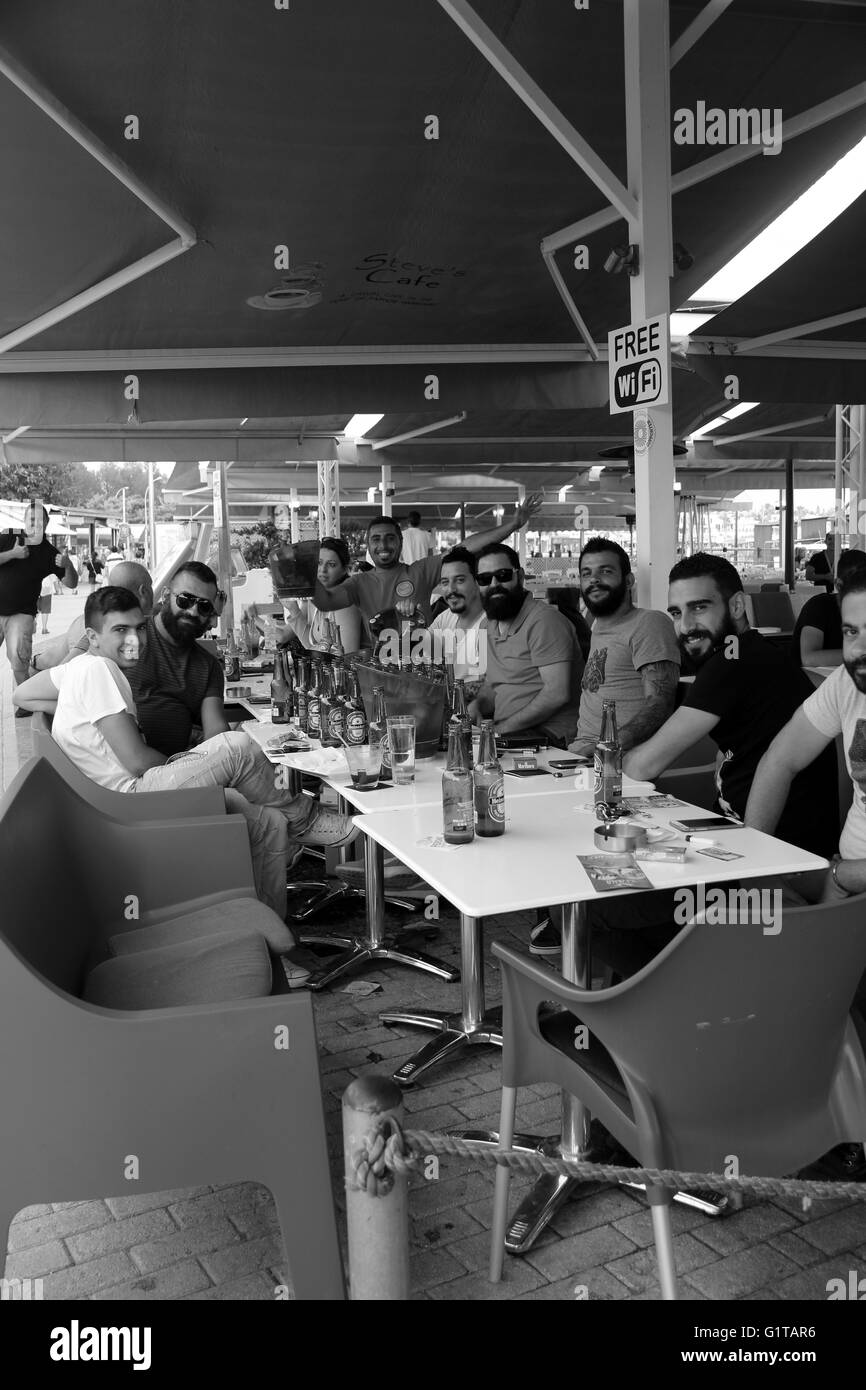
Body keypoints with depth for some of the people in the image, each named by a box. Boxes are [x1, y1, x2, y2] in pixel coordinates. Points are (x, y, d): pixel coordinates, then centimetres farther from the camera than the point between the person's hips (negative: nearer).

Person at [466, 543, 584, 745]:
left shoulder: (544, 621, -12)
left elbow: (557, 693, -20)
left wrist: (503, 728, -18)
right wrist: (477, 704, -1)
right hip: (507, 734, 8)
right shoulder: (491, 625, 17)